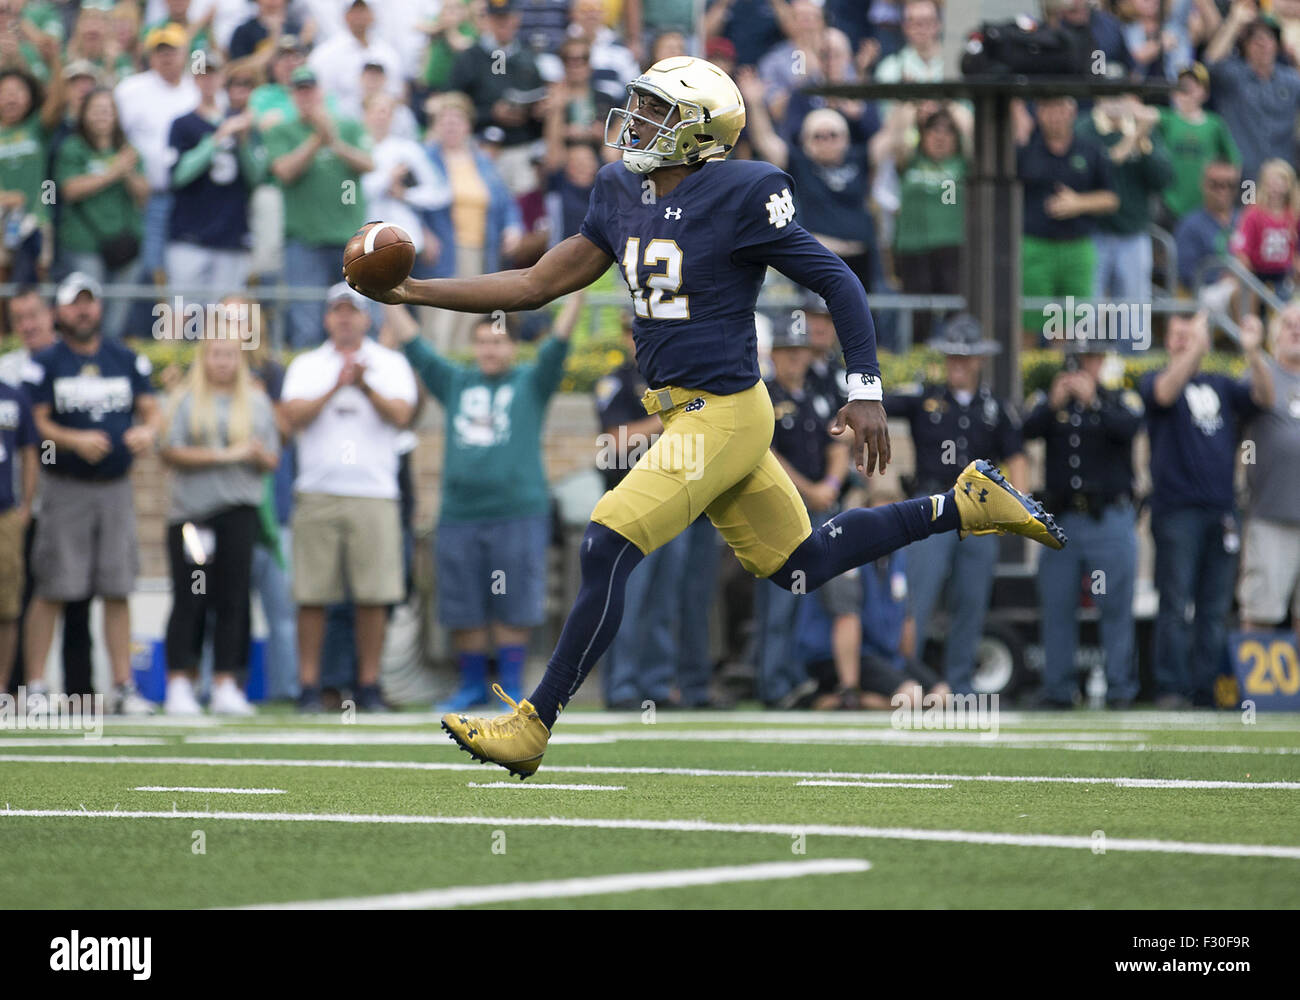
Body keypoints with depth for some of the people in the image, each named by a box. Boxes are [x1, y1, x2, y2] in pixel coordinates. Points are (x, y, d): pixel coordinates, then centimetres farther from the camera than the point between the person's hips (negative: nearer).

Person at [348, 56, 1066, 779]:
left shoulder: (739, 198, -15)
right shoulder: (623, 194, 8)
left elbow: (838, 283, -9)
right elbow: (539, 284, 11)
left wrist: (867, 394, -12)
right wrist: (413, 291, 4)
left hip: (724, 413, -9)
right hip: (686, 413, 9)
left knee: (608, 549, -15)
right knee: (799, 566, 18)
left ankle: (532, 727, -9)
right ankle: (965, 505, 31)